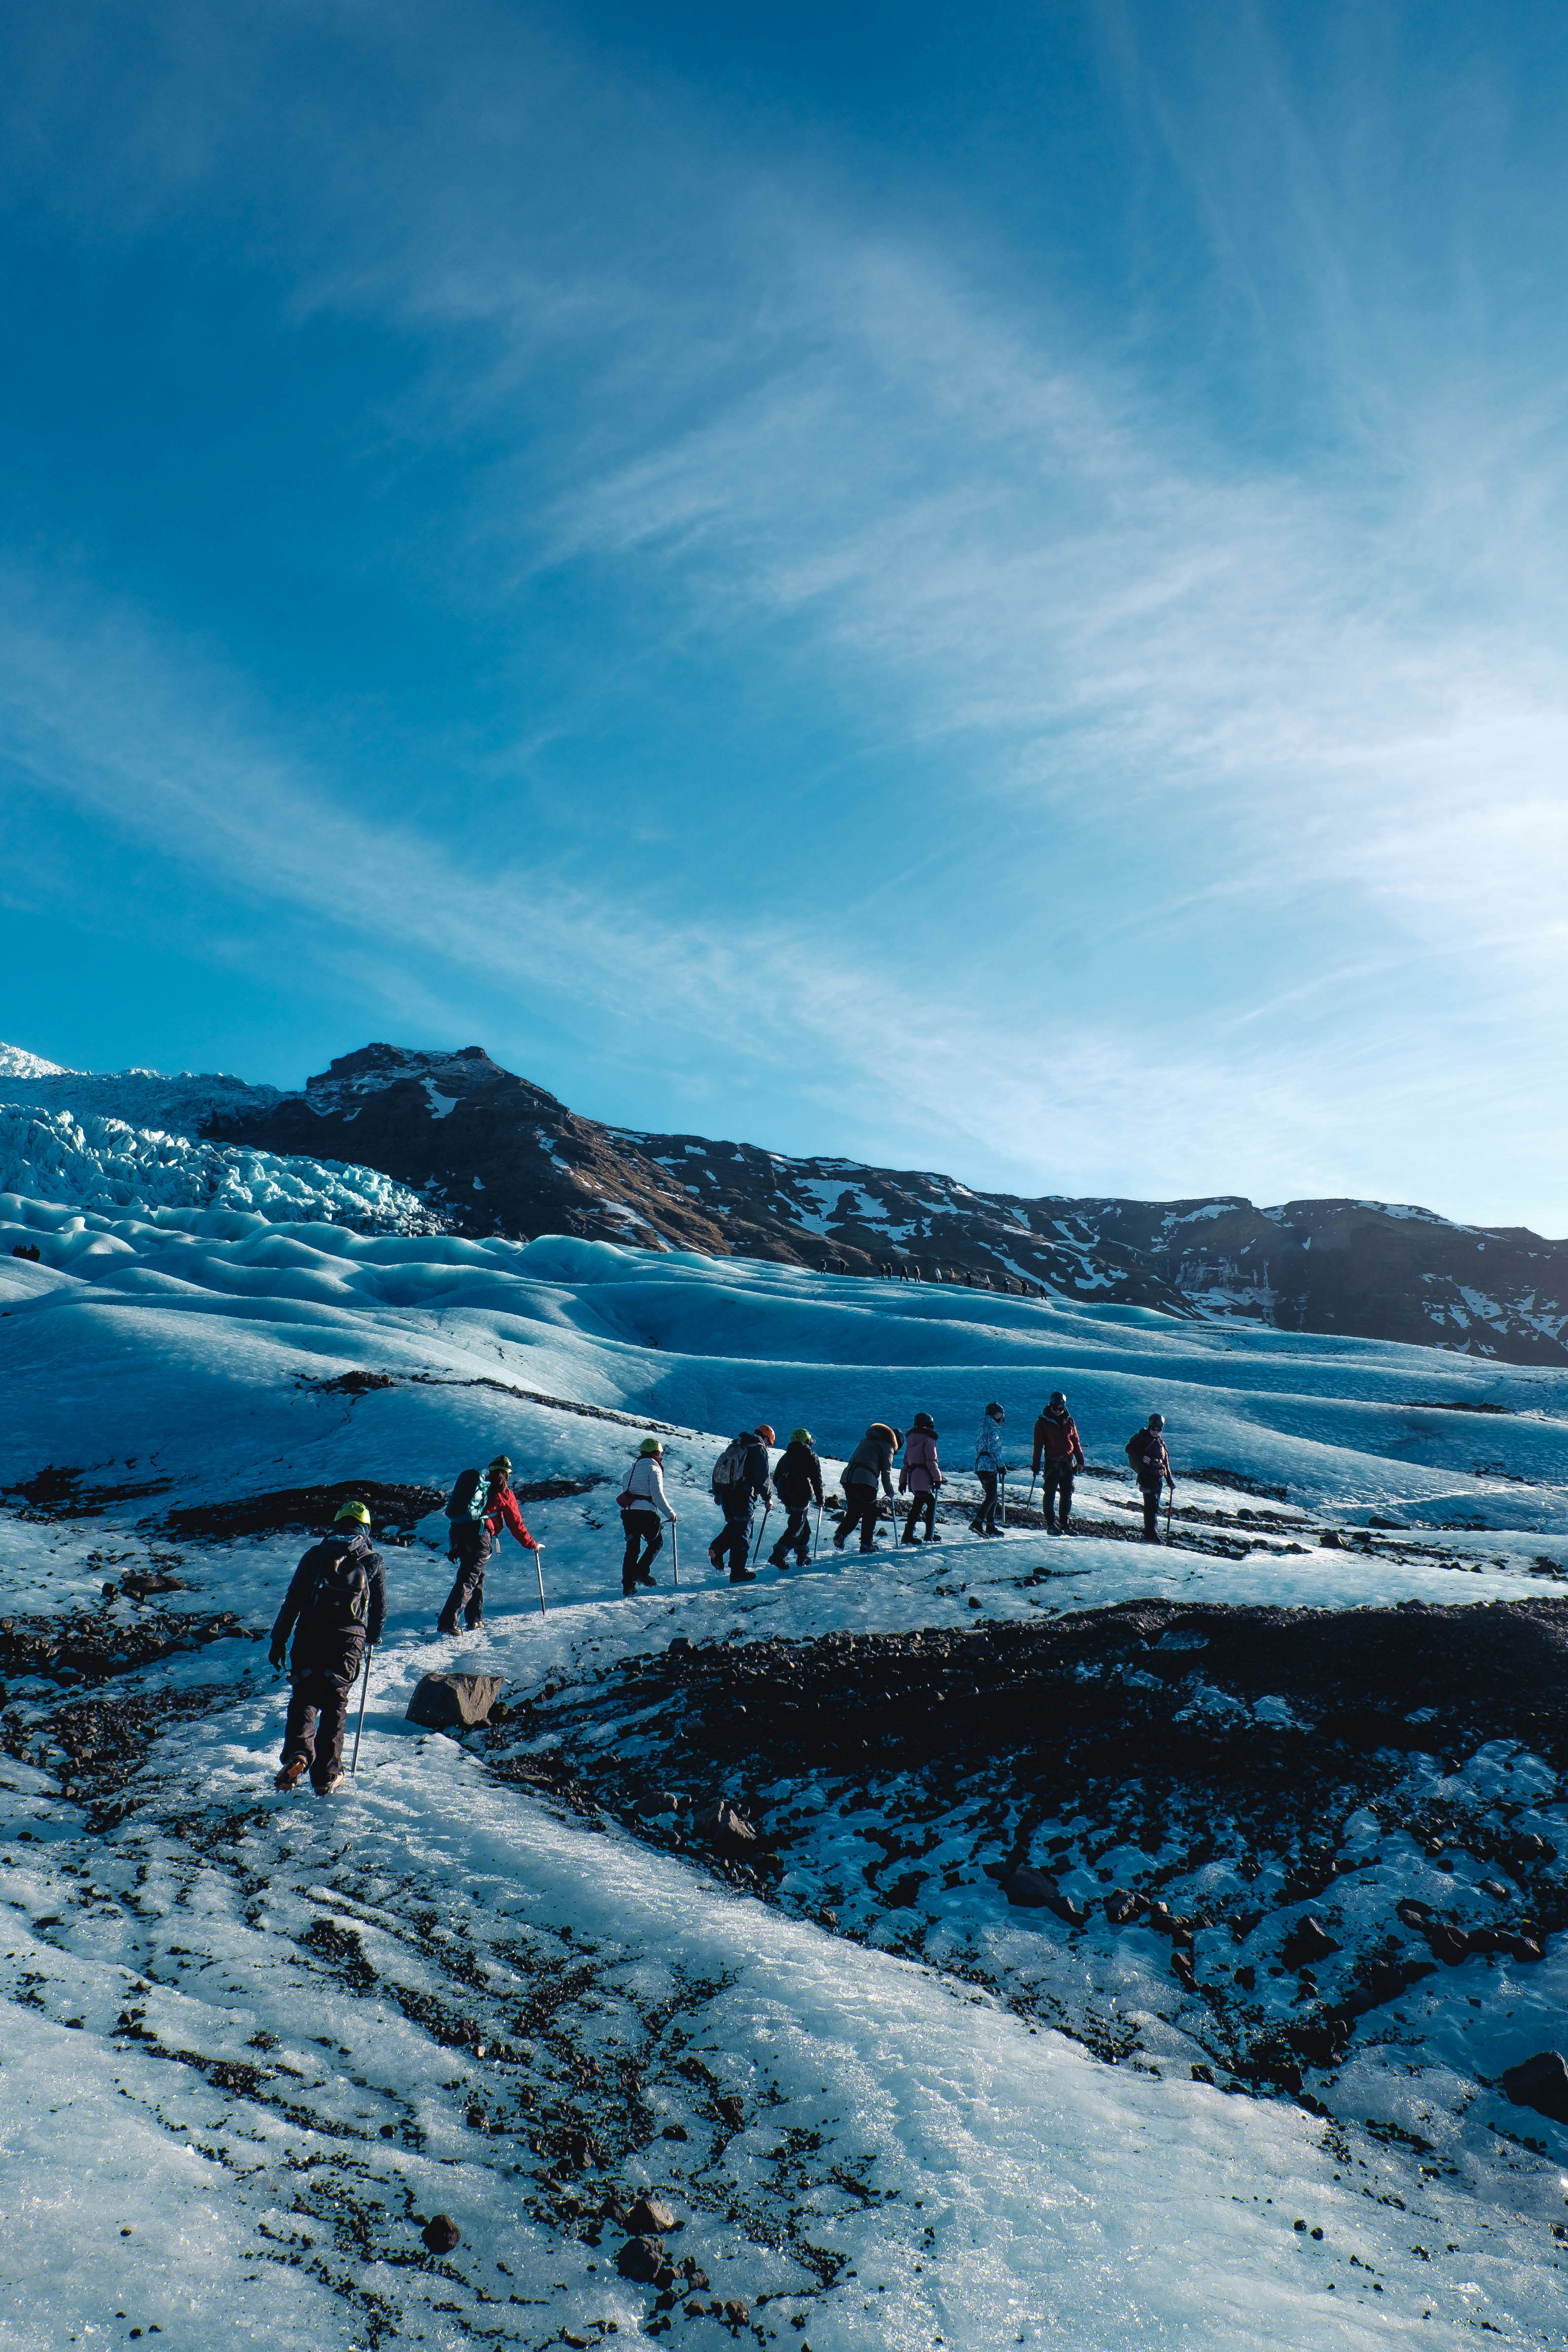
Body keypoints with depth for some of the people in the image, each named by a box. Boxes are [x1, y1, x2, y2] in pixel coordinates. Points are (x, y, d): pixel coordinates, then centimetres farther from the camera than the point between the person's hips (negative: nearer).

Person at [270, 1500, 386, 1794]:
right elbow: (380, 1610, 12)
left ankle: (297, 1752, -14)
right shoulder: (374, 1562, 8)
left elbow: (292, 1600, 5)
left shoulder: (315, 1554, 9)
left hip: (309, 1637, 0)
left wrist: (279, 1640, 9)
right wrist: (371, 1639, 29)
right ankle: (326, 1775, 11)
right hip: (349, 1642, 0)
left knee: (304, 1698, 11)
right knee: (335, 1705, 11)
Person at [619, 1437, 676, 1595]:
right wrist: (670, 1514, -3)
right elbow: (657, 1495, -9)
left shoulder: (633, 1468, 21)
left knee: (632, 1548, 11)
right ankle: (642, 1572, -3)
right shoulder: (654, 1468, -1)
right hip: (646, 1512, -6)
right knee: (657, 1542, 13)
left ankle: (628, 1585, 7)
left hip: (627, 1511, 6)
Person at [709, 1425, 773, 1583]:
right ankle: (738, 1572, 2)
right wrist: (768, 1497, 6)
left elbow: (719, 1466, 21)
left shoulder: (735, 1444, 20)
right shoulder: (759, 1449, -2)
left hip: (723, 1490, 7)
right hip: (742, 1493, -7)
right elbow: (763, 1477, -6)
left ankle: (717, 1548, 1)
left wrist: (717, 1493, 25)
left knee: (733, 1524, 23)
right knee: (743, 1530, 0)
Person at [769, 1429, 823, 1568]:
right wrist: (820, 1499, 6)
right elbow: (817, 1480, -2)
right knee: (796, 1527, -4)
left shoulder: (785, 1457, 15)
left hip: (786, 1497, 6)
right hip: (802, 1496, -6)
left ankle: (803, 1555, 22)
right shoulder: (811, 1456, 1)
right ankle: (778, 1555, -16)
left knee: (804, 1524, 21)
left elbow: (776, 1479, 16)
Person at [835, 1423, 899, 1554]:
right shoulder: (887, 1447, 7)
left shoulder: (866, 1441, 28)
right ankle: (867, 1544, 11)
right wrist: (889, 1492, 15)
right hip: (866, 1481, -6)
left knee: (853, 1512, 13)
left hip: (848, 1477, 6)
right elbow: (886, 1471, 3)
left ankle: (841, 1535, -7)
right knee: (870, 1513, 9)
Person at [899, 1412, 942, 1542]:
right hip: (923, 1477, -8)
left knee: (931, 1502, 14)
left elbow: (906, 1462, 19)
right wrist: (937, 1478, -10)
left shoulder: (911, 1439, 19)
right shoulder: (928, 1439, -4)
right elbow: (931, 1461, -12)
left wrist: (903, 1481, 21)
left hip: (912, 1476, 8)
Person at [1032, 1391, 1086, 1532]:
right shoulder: (1043, 1422, 0)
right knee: (1050, 1493, -6)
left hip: (1068, 1463, 4)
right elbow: (1038, 1445, -1)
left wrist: (1080, 1461, 11)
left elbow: (1076, 1442, 16)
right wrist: (1036, 1465, -5)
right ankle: (1051, 1525, -2)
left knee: (1067, 1494, 6)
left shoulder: (1069, 1421, 11)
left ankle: (1064, 1524, 14)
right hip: (1052, 1462, -4)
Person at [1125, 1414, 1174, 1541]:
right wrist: (1141, 1457, -22)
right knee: (1151, 1504, -15)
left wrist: (1169, 1479, 24)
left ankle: (1153, 1531, 16)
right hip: (1146, 1475, -7)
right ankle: (1150, 1534, -18)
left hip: (1159, 1477, 7)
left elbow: (1166, 1463, 28)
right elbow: (1129, 1448, -9)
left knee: (1155, 1506, 9)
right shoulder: (1142, 1438, 1)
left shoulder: (1161, 1443, 22)